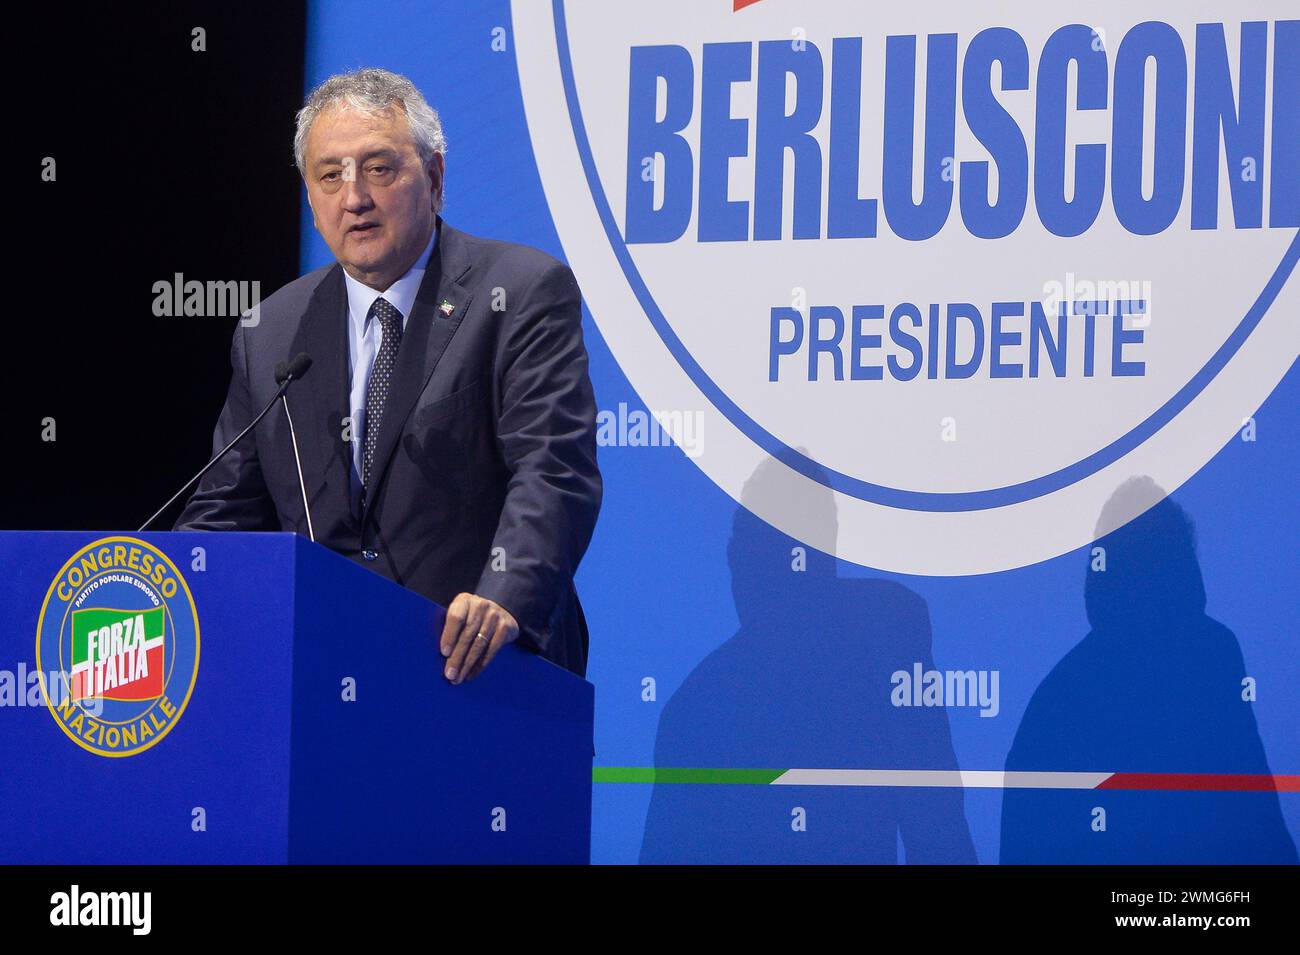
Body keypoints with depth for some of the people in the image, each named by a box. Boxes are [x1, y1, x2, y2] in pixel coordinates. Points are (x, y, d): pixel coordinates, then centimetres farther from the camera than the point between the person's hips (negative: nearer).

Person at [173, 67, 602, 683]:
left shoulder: (527, 293, 1)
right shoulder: (268, 335, 16)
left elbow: (553, 470, -11)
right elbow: (225, 512, 18)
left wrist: (504, 598, -29)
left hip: (480, 673, -4)